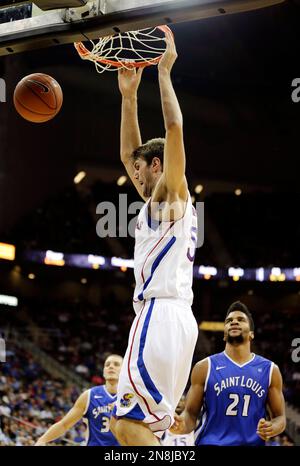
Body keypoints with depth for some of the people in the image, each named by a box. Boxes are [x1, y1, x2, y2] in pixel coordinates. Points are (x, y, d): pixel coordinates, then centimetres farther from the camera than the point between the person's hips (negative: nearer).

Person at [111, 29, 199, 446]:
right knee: (142, 428, 7)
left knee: (129, 424, -18)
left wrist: (164, 71, 0)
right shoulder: (158, 201, 26)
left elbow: (175, 127, -9)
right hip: (168, 317, 10)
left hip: (163, 314, -10)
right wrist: (129, 94, 32)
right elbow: (128, 152, 34)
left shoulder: (171, 192, 3)